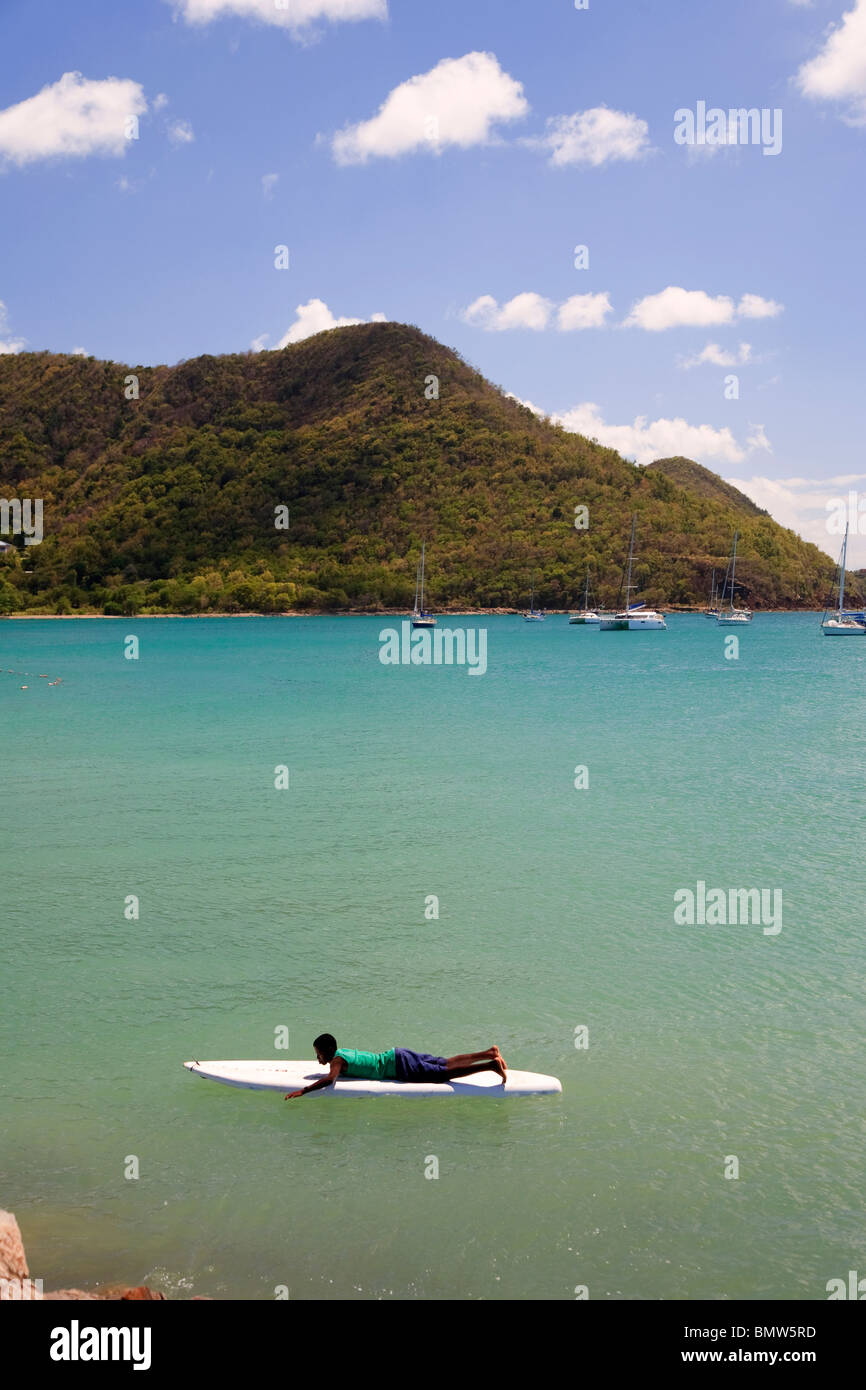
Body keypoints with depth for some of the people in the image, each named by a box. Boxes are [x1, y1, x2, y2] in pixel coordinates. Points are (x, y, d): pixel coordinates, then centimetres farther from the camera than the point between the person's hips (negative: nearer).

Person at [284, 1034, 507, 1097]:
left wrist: (302, 1091, -28)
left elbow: (329, 1080, -31)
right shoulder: (343, 1051, 14)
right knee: (447, 1063, 12)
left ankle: (492, 1064, -18)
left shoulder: (337, 1061, -12)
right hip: (396, 1055, 8)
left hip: (399, 1066, -8)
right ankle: (490, 1053, 11)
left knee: (445, 1073, -11)